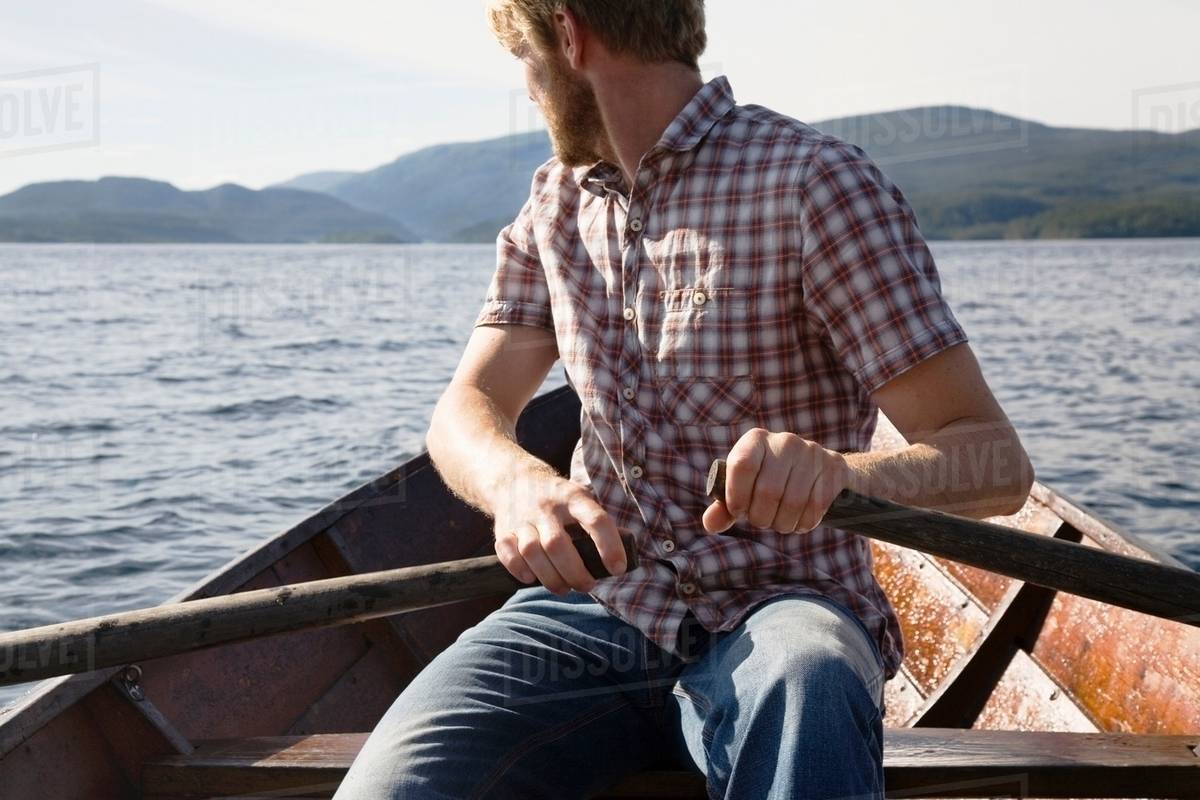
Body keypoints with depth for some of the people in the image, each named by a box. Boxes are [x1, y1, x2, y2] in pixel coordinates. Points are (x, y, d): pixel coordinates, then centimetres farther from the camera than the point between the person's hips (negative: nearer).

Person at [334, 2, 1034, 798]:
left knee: (801, 686, -40)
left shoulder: (814, 182, -9)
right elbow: (469, 404, 3)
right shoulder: (556, 203, 12)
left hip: (778, 604, -4)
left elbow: (996, 460, -13)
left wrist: (837, 472, -36)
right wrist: (517, 480, -22)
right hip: (595, 600, 5)